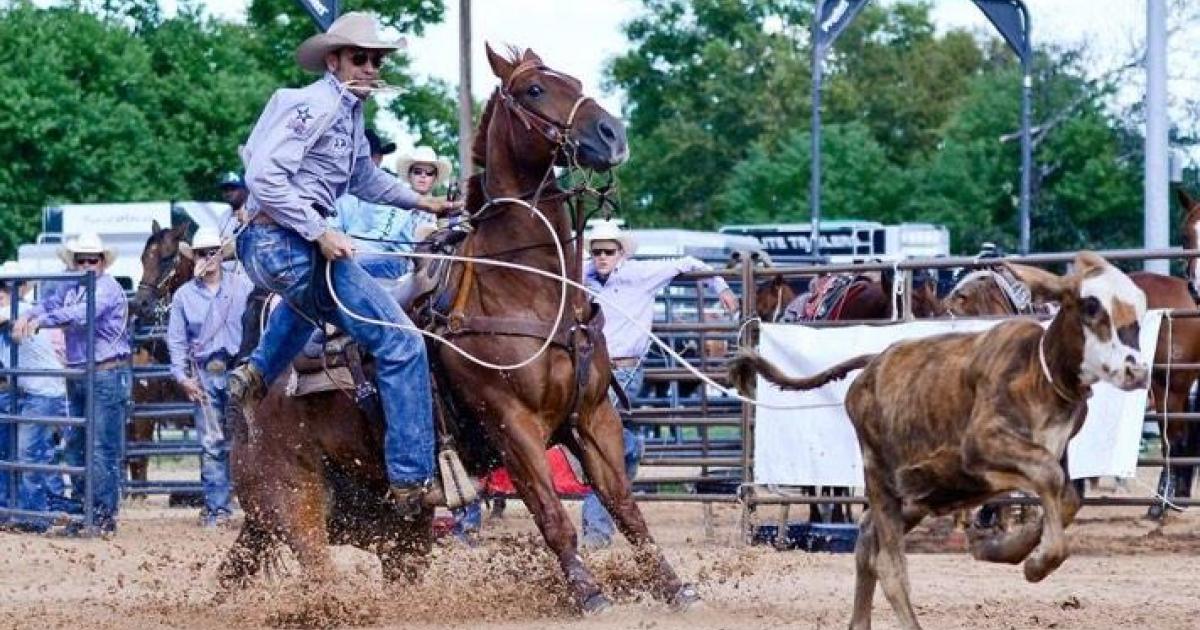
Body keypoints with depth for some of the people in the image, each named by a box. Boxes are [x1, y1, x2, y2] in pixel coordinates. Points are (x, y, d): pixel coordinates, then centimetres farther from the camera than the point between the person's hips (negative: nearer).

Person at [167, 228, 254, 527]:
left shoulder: (243, 286, 5)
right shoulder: (184, 295, 8)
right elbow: (176, 341, 9)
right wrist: (182, 376, -1)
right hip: (204, 374, 1)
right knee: (212, 444, 2)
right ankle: (217, 508, 6)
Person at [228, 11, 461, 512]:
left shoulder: (351, 113, 16)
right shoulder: (316, 105, -13)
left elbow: (364, 178, 35)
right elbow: (265, 176, -22)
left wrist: (421, 201, 32)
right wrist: (319, 233, -23)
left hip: (267, 245, 10)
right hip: (286, 243, -10)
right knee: (402, 345, -10)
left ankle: (257, 373, 38)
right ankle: (411, 480, -9)